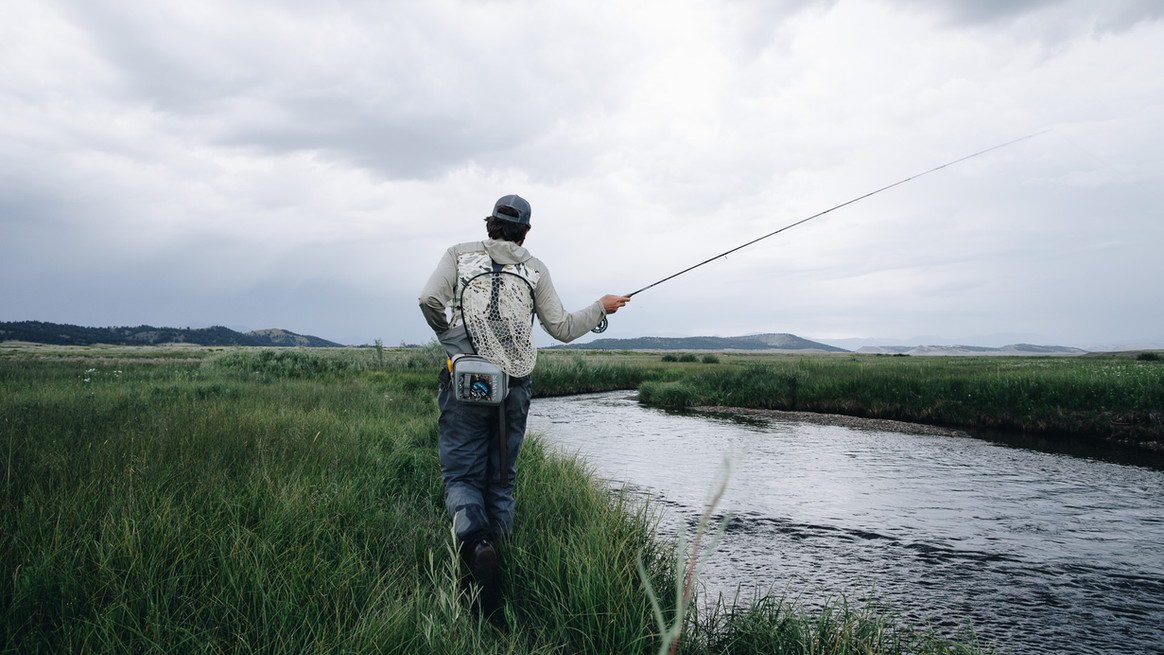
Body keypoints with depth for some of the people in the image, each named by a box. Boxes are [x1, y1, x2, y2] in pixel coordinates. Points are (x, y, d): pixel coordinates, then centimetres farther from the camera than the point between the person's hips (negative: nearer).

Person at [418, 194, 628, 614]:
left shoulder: (460, 254, 6)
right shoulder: (535, 268, 9)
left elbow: (430, 299, -7)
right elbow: (562, 329, 9)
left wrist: (447, 334, 12)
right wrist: (601, 308, 25)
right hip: (514, 386, 2)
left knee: (461, 476, 3)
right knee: (500, 480, 13)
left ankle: (476, 544, -24)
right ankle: (499, 563, 15)